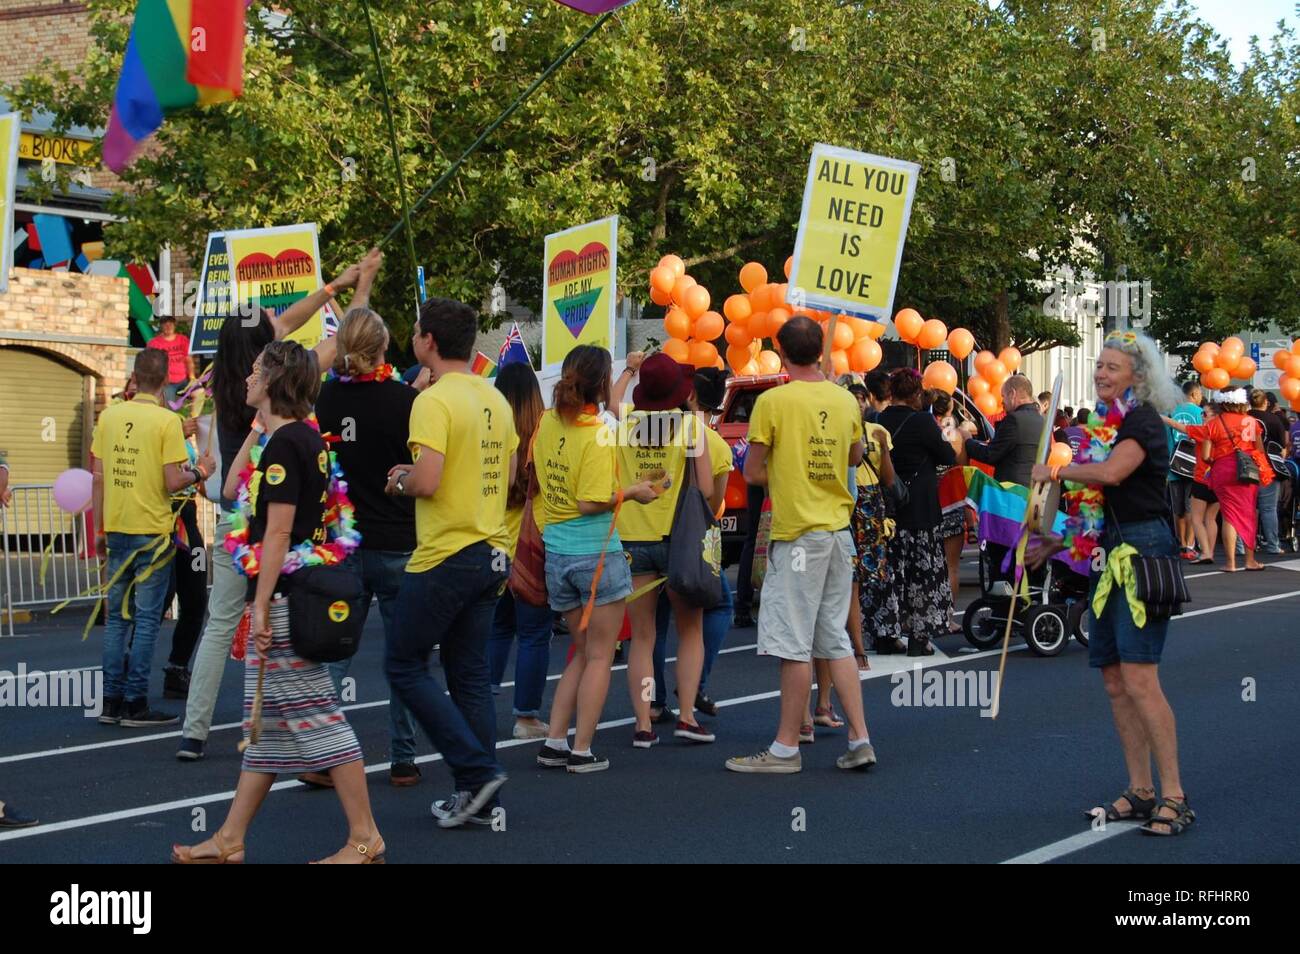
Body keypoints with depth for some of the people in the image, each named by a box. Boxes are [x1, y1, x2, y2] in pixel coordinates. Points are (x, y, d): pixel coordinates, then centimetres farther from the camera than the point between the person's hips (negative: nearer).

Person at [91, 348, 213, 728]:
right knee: (147, 619, 1)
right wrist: (200, 472, 5)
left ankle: (111, 702, 14)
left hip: (116, 531, 5)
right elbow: (173, 482, -15)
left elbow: (99, 477, 7)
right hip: (152, 532, -5)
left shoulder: (109, 416, 4)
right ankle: (135, 704, 2)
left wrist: (101, 529, 15)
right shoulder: (167, 421, -12)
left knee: (117, 617, 13)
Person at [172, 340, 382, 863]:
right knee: (265, 719, 12)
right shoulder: (303, 437, 14)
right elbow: (233, 489, 23)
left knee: (313, 713, -6)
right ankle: (230, 840, 19)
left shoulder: (284, 443, -15)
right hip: (290, 595, 10)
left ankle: (364, 839, -1)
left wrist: (261, 607, -19)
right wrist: (257, 428, 16)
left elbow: (278, 533, -19)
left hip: (284, 595, -10)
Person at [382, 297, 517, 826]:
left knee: (404, 665, 5)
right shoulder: (494, 399, 10)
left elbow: (426, 481, -25)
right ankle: (479, 799, 14)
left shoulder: (434, 401, -15)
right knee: (470, 673, 12)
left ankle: (476, 769, -2)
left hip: (444, 558, -8)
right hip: (491, 553, 8)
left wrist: (400, 479, -3)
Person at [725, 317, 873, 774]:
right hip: (839, 530, 6)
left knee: (795, 645, -1)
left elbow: (753, 473, -7)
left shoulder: (772, 402, -12)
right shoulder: (845, 400, 6)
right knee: (836, 640, 13)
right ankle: (859, 740, 12)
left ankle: (786, 748, 5)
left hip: (797, 534, -6)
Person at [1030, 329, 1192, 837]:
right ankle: (1140, 792, 15)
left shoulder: (1142, 421, -9)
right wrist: (1059, 544, 20)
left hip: (1143, 551, -9)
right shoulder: (1106, 424, 17)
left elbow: (1111, 472, -27)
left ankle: (1174, 797, -12)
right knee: (1114, 678, 8)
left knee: (1138, 676, -15)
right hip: (1110, 552, 9)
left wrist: (1056, 471, -12)